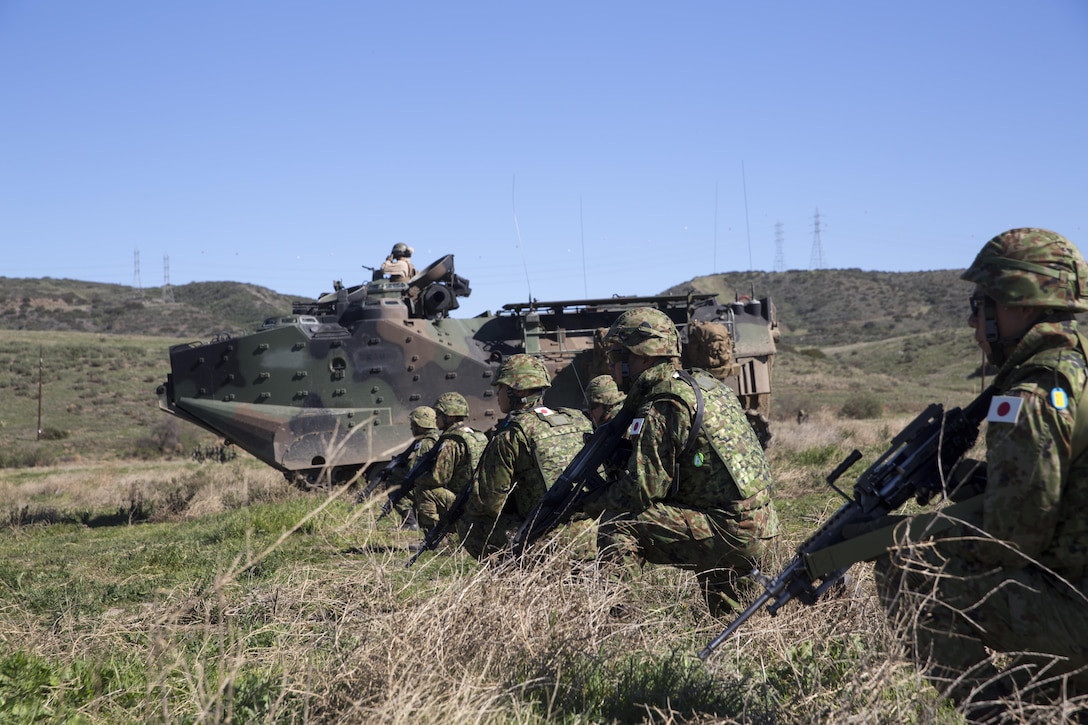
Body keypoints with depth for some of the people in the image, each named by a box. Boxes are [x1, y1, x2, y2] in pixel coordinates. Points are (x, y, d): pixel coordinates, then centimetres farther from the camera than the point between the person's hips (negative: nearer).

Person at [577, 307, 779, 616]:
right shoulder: (704, 382, 13)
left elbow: (642, 490, -17)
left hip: (728, 532, -9)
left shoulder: (659, 410, -15)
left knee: (617, 524, -12)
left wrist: (595, 501, 2)